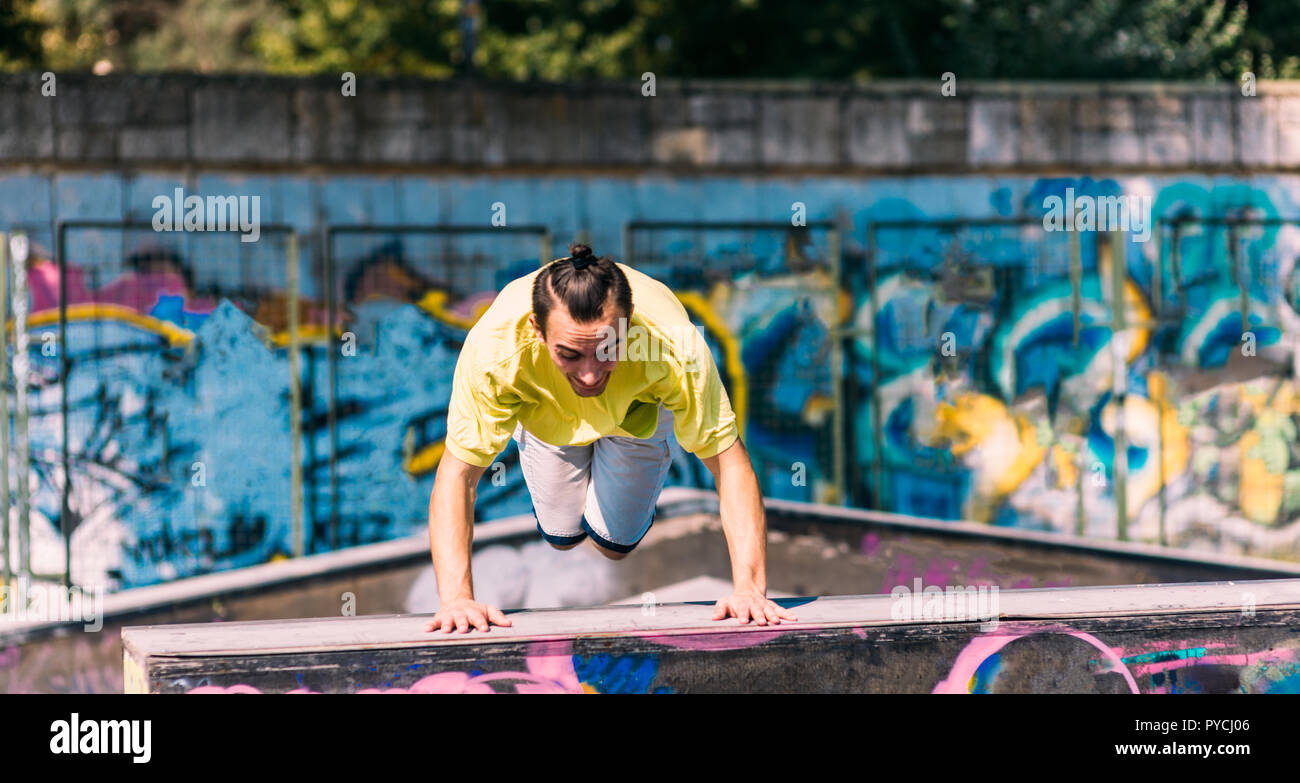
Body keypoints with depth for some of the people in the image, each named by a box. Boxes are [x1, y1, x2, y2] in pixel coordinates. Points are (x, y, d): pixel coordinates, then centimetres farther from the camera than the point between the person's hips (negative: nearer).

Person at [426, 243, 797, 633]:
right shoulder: (494, 347, -47)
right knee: (561, 535, 11)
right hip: (546, 413, 0)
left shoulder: (672, 345, -48)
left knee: (614, 544, 5)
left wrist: (748, 588, -51)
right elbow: (456, 475, -40)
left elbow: (730, 461, -40)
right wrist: (456, 597, -52)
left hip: (639, 411, 0)